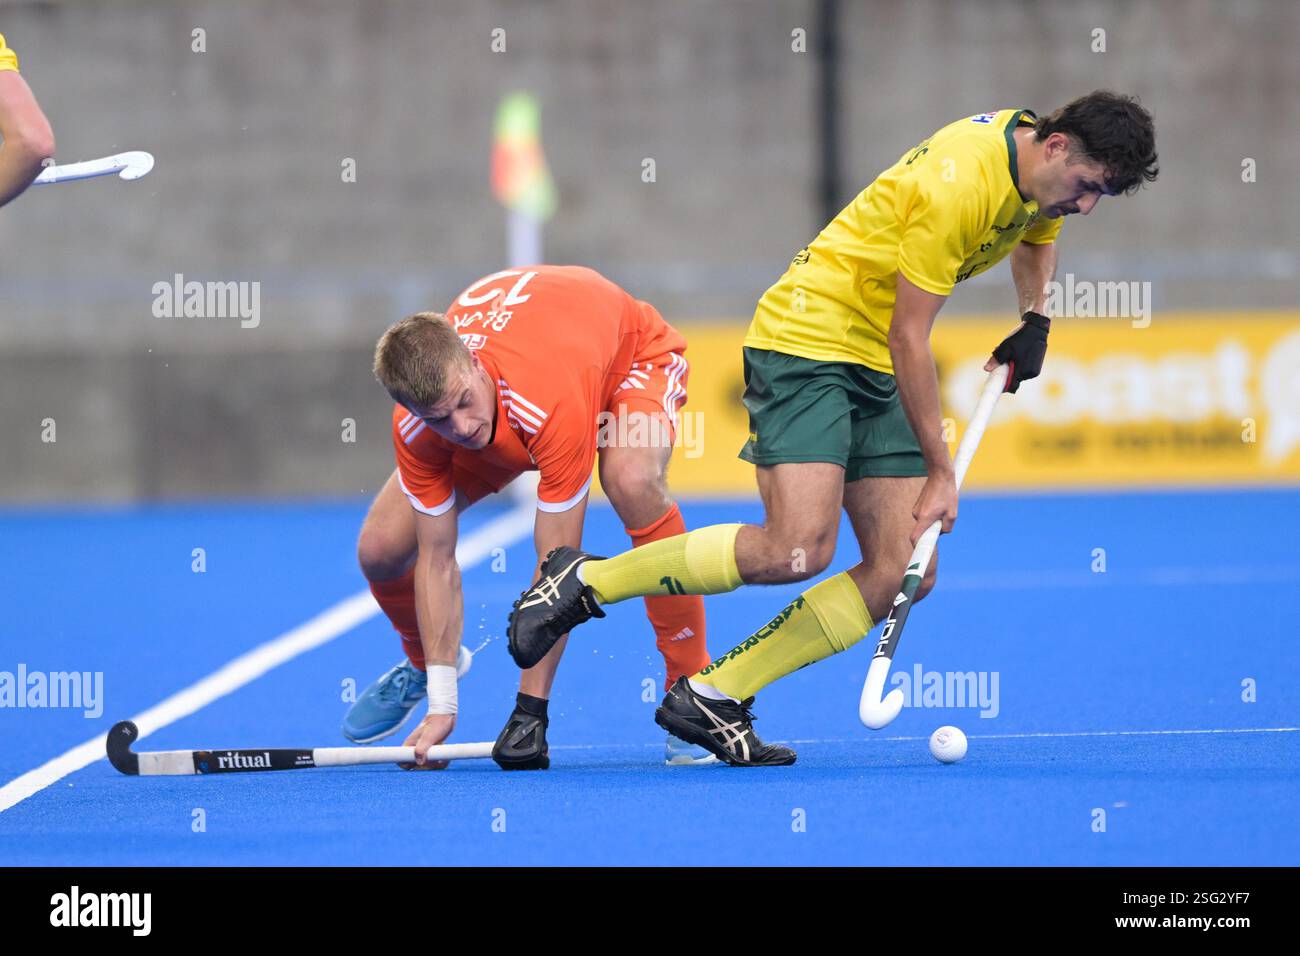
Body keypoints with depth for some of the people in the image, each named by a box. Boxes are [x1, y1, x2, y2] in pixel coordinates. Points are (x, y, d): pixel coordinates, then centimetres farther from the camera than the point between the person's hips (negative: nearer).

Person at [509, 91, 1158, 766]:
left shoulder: (1040, 170, 4)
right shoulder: (957, 185, -24)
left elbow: (1035, 235, 31)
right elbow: (908, 338, -19)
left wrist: (1035, 320, 12)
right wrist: (939, 471, -13)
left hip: (876, 371, 9)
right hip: (806, 337, -9)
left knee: (902, 575, -5)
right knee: (795, 551, -26)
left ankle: (712, 698, -2)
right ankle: (585, 579, -9)